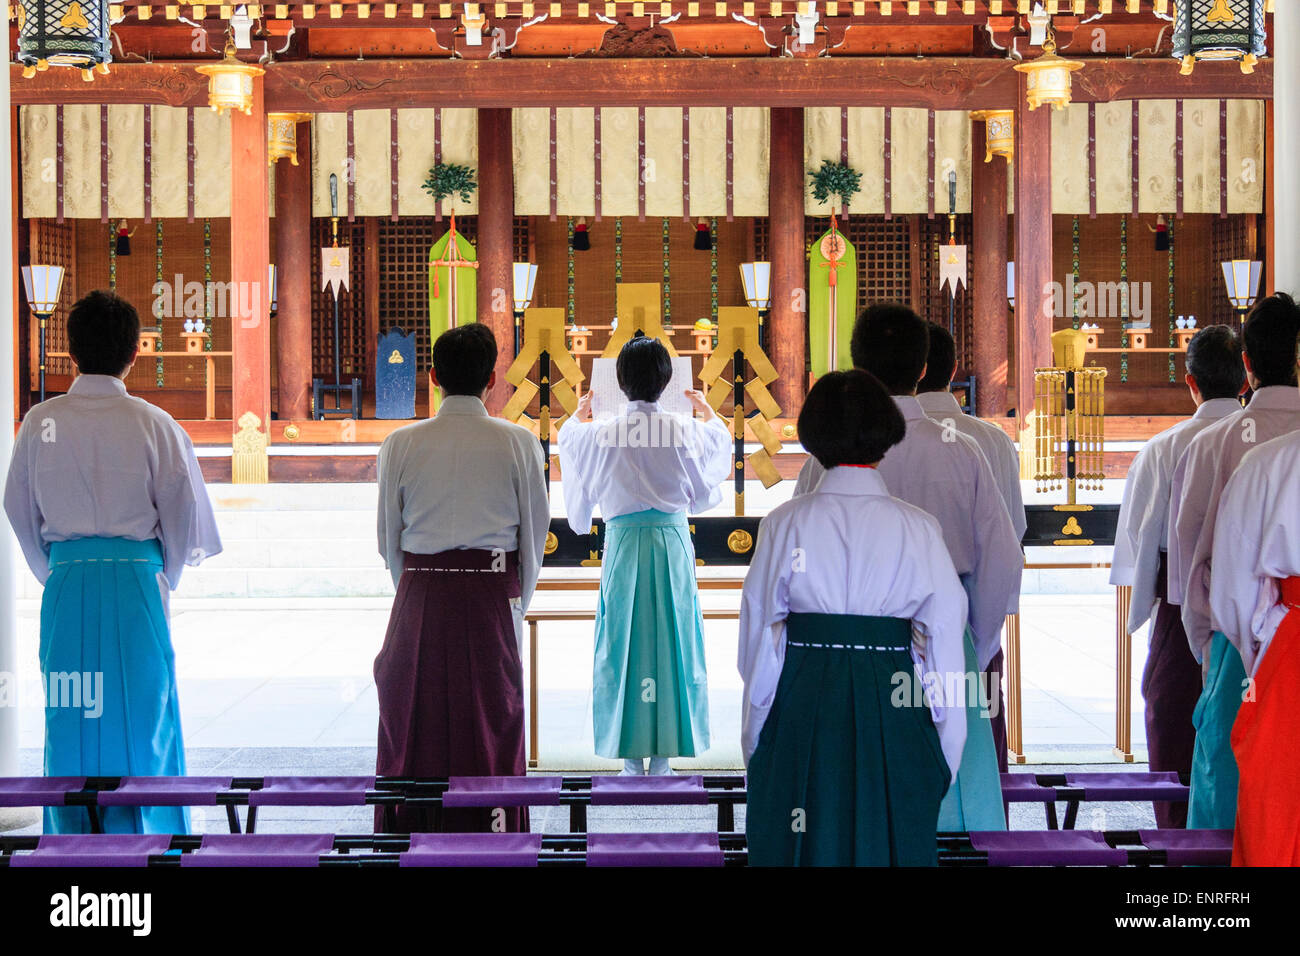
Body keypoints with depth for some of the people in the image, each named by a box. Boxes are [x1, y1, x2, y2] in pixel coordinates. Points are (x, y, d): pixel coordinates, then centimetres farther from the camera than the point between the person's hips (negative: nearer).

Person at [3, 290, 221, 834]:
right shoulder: (152, 424, -5)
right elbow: (184, 518, 1)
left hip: (66, 586, 2)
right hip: (136, 582, -1)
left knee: (70, 722, 8)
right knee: (141, 718, 6)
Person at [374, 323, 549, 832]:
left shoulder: (401, 444, -2)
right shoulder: (518, 443, -3)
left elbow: (389, 542, 5)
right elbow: (534, 537, 4)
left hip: (420, 598, 1)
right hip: (492, 599, -1)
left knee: (414, 725, 8)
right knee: (491, 728, 5)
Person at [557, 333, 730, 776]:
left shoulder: (600, 433, -6)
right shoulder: (687, 431, -5)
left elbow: (568, 440, 17)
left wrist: (578, 417, 39)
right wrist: (709, 416, 37)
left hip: (623, 542, 0)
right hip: (672, 540, 1)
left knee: (623, 641, 6)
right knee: (671, 640, 6)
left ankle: (630, 755, 8)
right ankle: (663, 754, 9)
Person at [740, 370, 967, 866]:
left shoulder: (784, 524, -4)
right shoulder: (919, 528, -4)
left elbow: (759, 641, 1)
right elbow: (946, 640, -1)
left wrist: (753, 742, 12)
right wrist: (948, 751, 8)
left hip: (801, 713, 0)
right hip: (893, 713, 0)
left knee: (799, 844, 9)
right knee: (888, 843, 9)